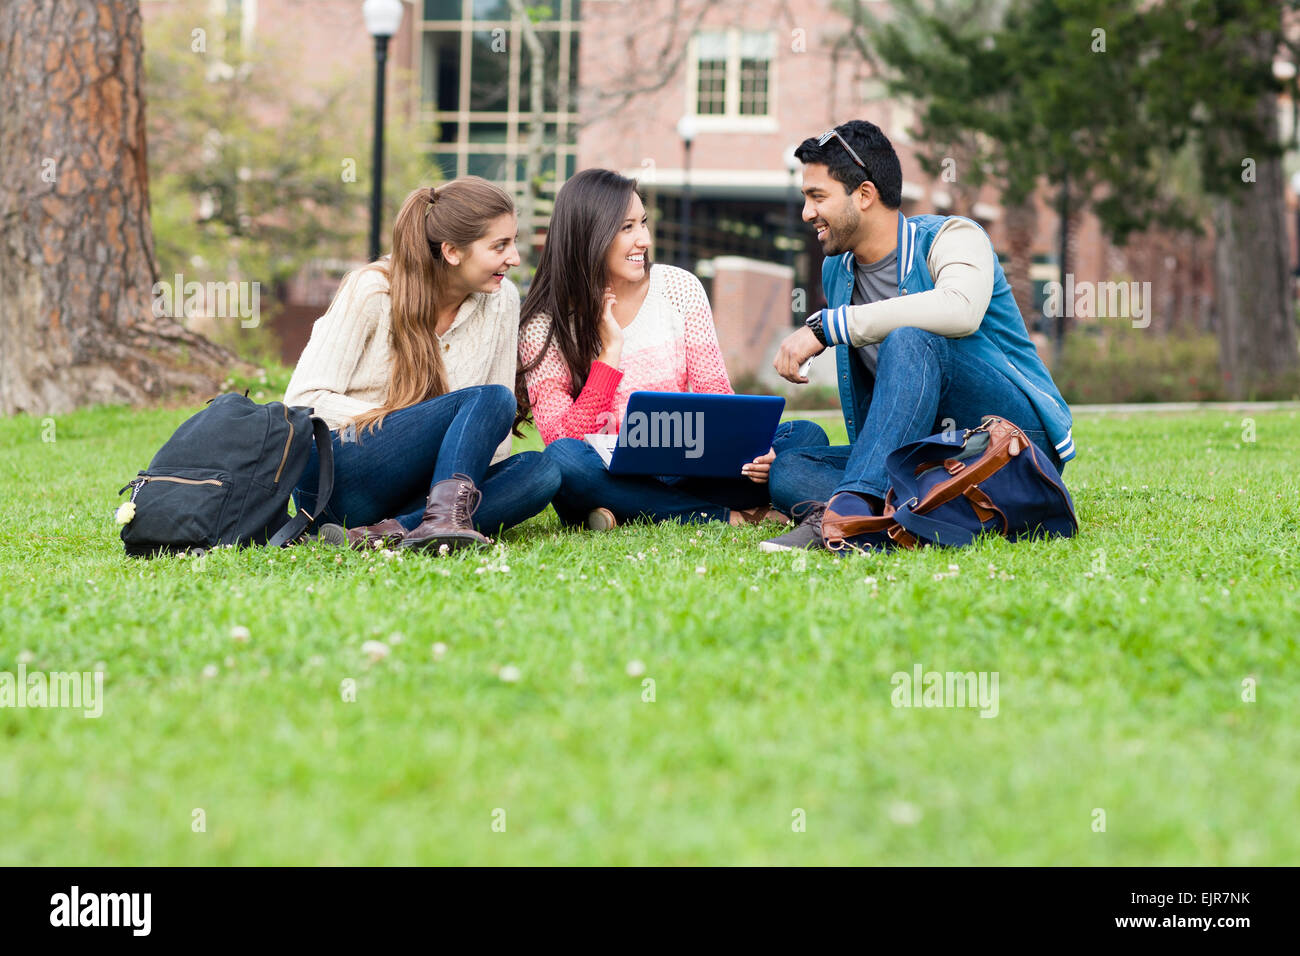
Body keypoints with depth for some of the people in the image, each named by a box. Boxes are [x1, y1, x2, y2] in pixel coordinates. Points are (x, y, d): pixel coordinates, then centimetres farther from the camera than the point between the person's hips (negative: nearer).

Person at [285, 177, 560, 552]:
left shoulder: (501, 301, 4)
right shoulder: (372, 289, -9)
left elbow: (494, 444, 8)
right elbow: (304, 399, -12)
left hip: (414, 491, 6)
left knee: (540, 472, -23)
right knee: (489, 400, -24)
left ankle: (386, 532, -37)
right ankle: (444, 518, -46)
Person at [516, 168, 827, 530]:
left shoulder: (679, 288, 4)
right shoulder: (543, 327, -5)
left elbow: (715, 394, 1)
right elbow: (565, 439, -14)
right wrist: (609, 352, -18)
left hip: (686, 470, 3)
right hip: (608, 480, -3)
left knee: (807, 436, -17)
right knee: (564, 458, -38)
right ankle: (729, 518, -27)